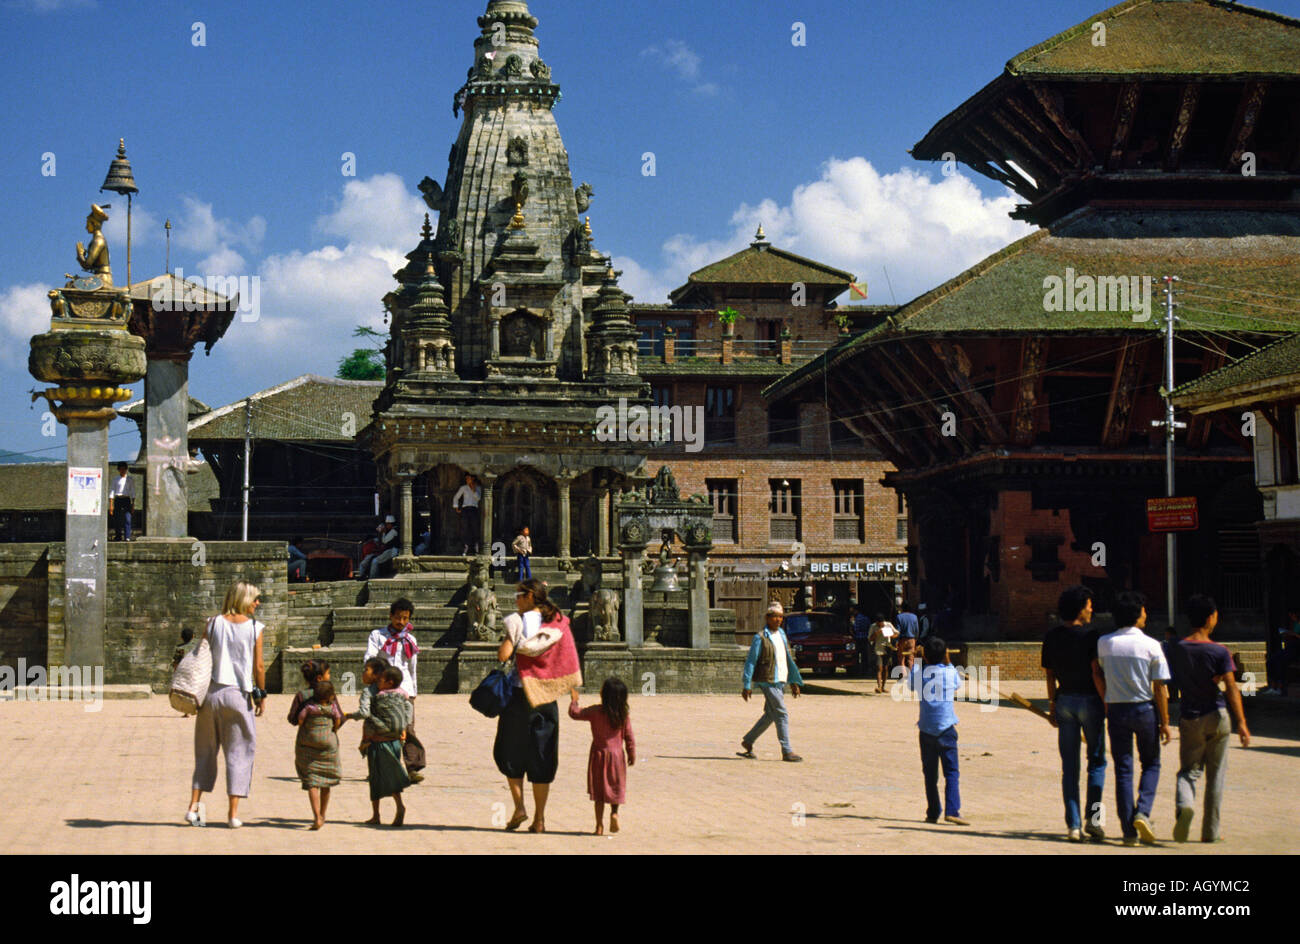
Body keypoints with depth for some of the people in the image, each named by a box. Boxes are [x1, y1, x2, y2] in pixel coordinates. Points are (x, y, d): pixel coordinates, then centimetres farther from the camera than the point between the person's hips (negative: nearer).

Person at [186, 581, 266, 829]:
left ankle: (193, 806, 8)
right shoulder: (254, 628, -4)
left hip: (211, 692, 2)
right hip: (239, 695, -2)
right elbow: (258, 666, -4)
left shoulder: (213, 624, 2)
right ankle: (233, 813, 3)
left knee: (205, 752, 14)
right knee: (238, 752, 6)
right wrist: (261, 695, 7)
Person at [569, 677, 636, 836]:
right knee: (615, 787, 17)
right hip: (617, 754, 1)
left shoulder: (595, 711, -12)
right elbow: (629, 737, -1)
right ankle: (614, 812, -6)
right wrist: (632, 755, 10)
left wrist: (574, 700, 16)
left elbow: (575, 713, -1)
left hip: (599, 753, -1)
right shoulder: (624, 715, -6)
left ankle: (600, 825, 6)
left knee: (599, 792, 6)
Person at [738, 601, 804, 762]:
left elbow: (788, 659, 20)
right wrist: (746, 686, -11)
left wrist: (794, 682, 18)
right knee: (782, 715, -9)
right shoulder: (760, 637, -9)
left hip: (780, 681, 8)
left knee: (770, 715, 13)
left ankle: (748, 742, 26)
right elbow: (750, 661, -9)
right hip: (768, 681, -8)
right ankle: (786, 752, -5)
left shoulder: (781, 634, 13)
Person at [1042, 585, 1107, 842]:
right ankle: (1093, 817, -4)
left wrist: (1052, 704, 14)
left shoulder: (1051, 636, 5)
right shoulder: (1090, 636, -10)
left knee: (1069, 765, 6)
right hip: (1089, 700, -4)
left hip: (1064, 701, 4)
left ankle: (1073, 824, 3)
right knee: (1096, 760, 8)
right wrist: (1106, 702, -8)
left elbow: (1049, 673, 8)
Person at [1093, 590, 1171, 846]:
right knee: (1151, 764, 16)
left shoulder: (1104, 643, -2)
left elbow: (1097, 675, 6)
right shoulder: (1151, 646, -9)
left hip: (1116, 710, 2)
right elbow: (1159, 688, -8)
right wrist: (1165, 722, -1)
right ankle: (1143, 812, -5)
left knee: (1123, 769, 6)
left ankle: (1129, 831, 4)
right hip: (1145, 709, -2)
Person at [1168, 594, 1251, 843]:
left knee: (1189, 770, 11)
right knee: (1215, 775, 10)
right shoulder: (1219, 652, -10)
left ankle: (1184, 804, -21)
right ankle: (1210, 831, 13)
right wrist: (1241, 723, -17)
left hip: (1189, 718, 2)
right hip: (1217, 718, -2)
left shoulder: (1176, 649, -2)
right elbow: (1231, 687, -15)